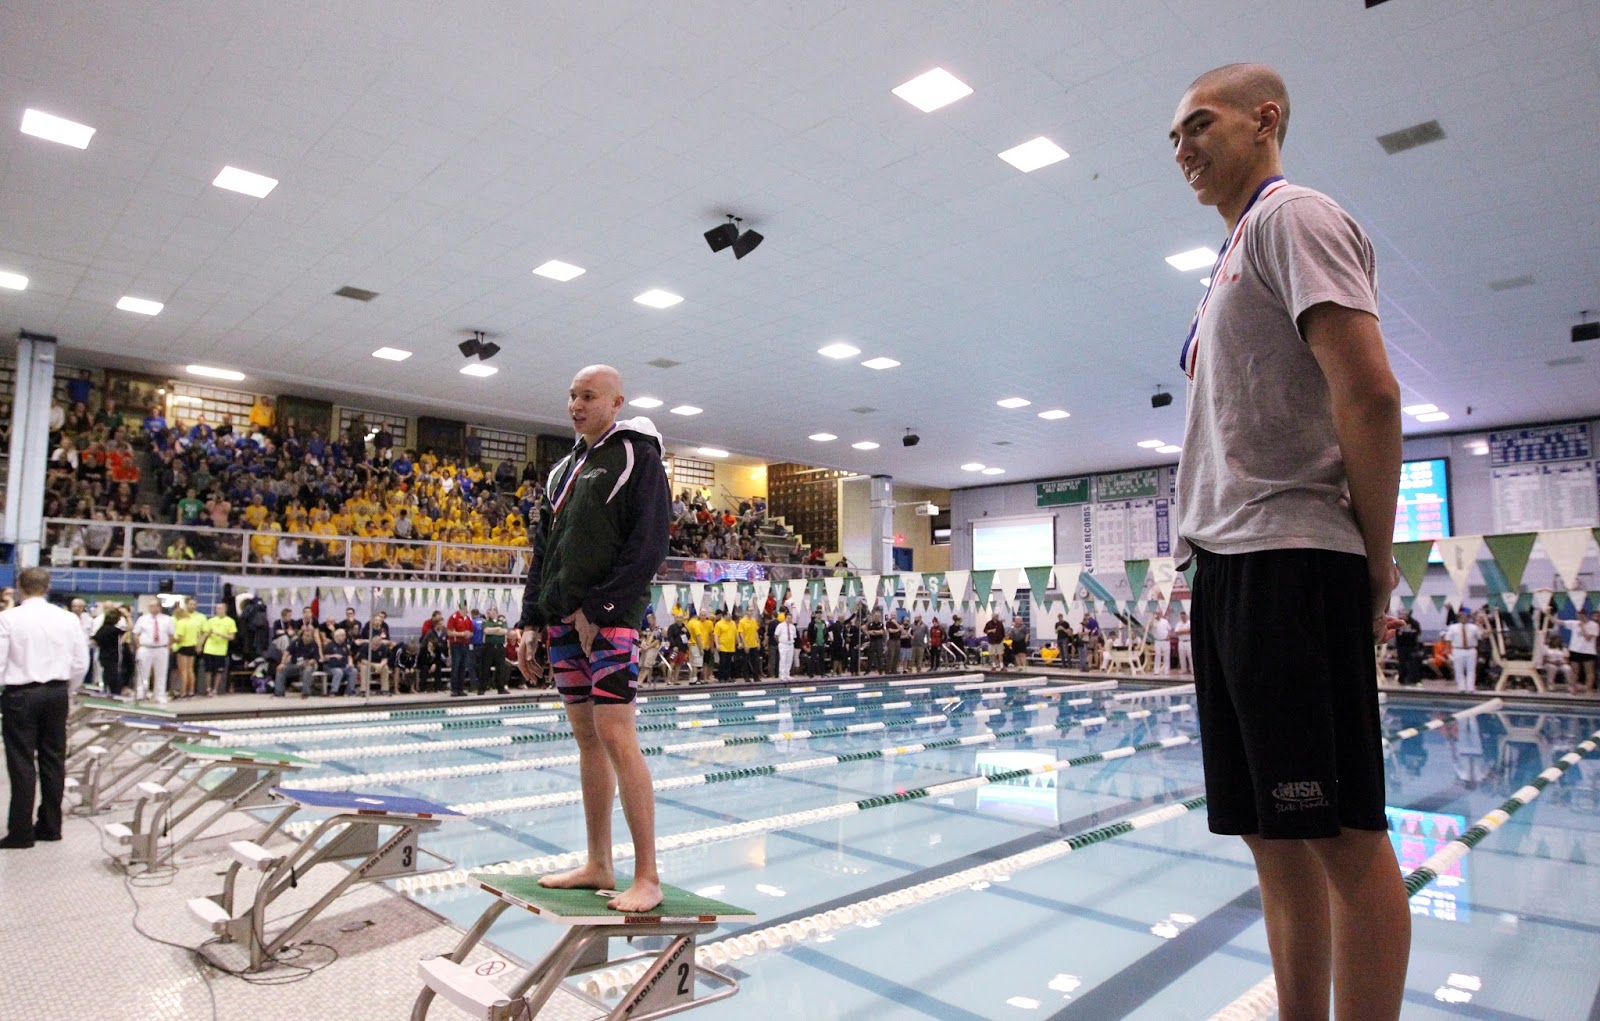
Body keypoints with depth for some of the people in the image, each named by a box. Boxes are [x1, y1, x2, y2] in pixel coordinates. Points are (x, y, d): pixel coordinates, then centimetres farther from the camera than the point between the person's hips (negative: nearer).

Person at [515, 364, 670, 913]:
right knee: (587, 740, 11)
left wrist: (597, 610, -16)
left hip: (609, 620, -7)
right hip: (564, 621, 8)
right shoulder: (564, 468, 20)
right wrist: (532, 622, 12)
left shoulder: (637, 456, -3)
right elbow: (544, 552, 20)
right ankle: (599, 865, 21)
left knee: (616, 739, -10)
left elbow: (647, 548, -12)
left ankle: (647, 878, -2)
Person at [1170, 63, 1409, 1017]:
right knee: (1275, 838, 12)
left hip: (1287, 563, -10)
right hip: (1230, 567, 10)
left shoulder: (1293, 216, -1)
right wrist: (1213, 565, 15)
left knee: (1343, 834, -2)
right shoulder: (1237, 259, 26)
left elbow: (1369, 393, -13)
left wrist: (1376, 570, -10)